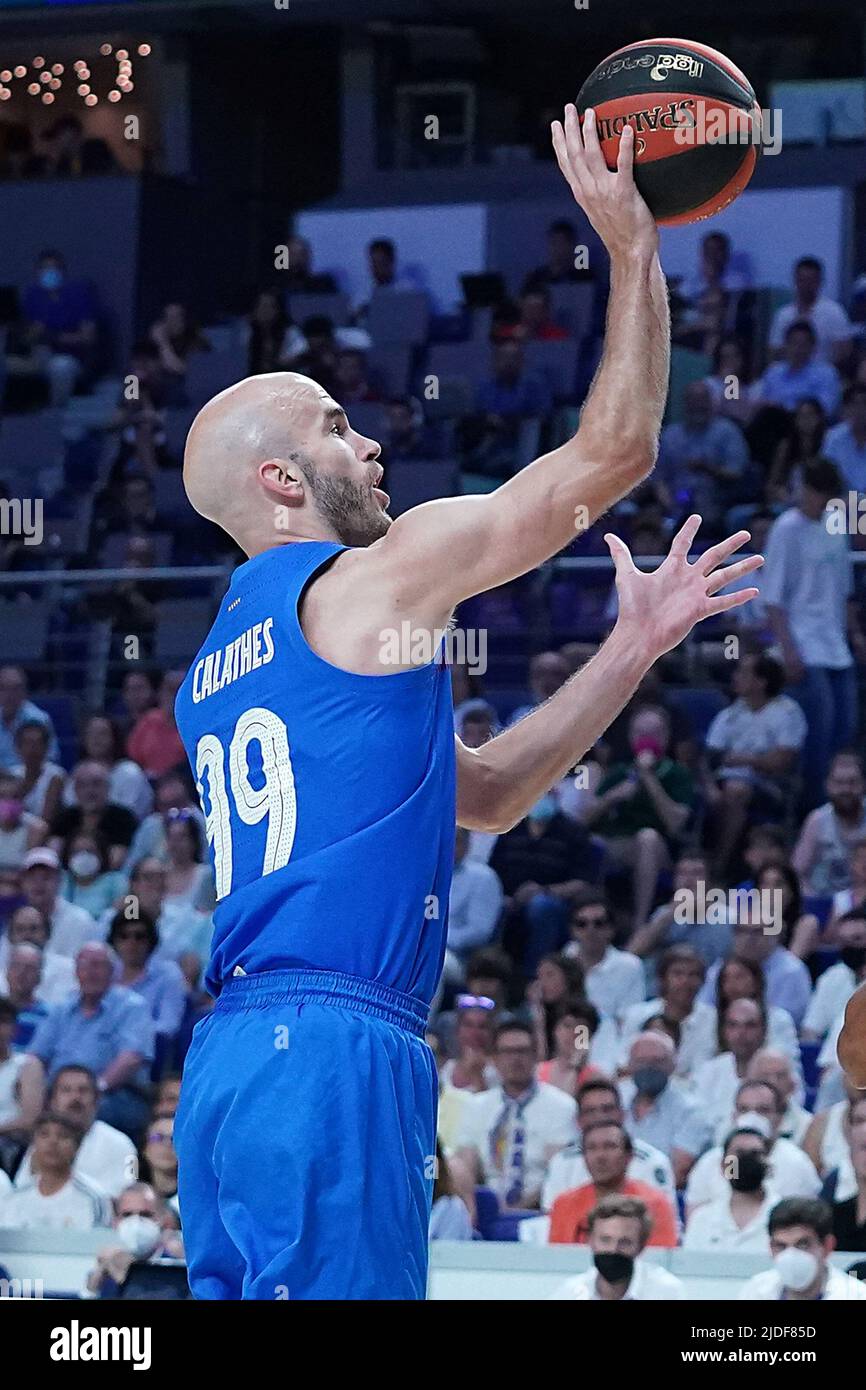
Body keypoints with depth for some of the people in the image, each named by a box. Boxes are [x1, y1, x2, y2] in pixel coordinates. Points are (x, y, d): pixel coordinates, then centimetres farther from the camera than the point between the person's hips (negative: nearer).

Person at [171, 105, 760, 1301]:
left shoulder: (220, 670, 24)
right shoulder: (370, 582, -1)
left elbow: (483, 795, 28)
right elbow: (614, 450, 2)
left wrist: (636, 645, 28)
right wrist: (632, 245, 11)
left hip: (228, 1057, 9)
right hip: (331, 1052, -9)